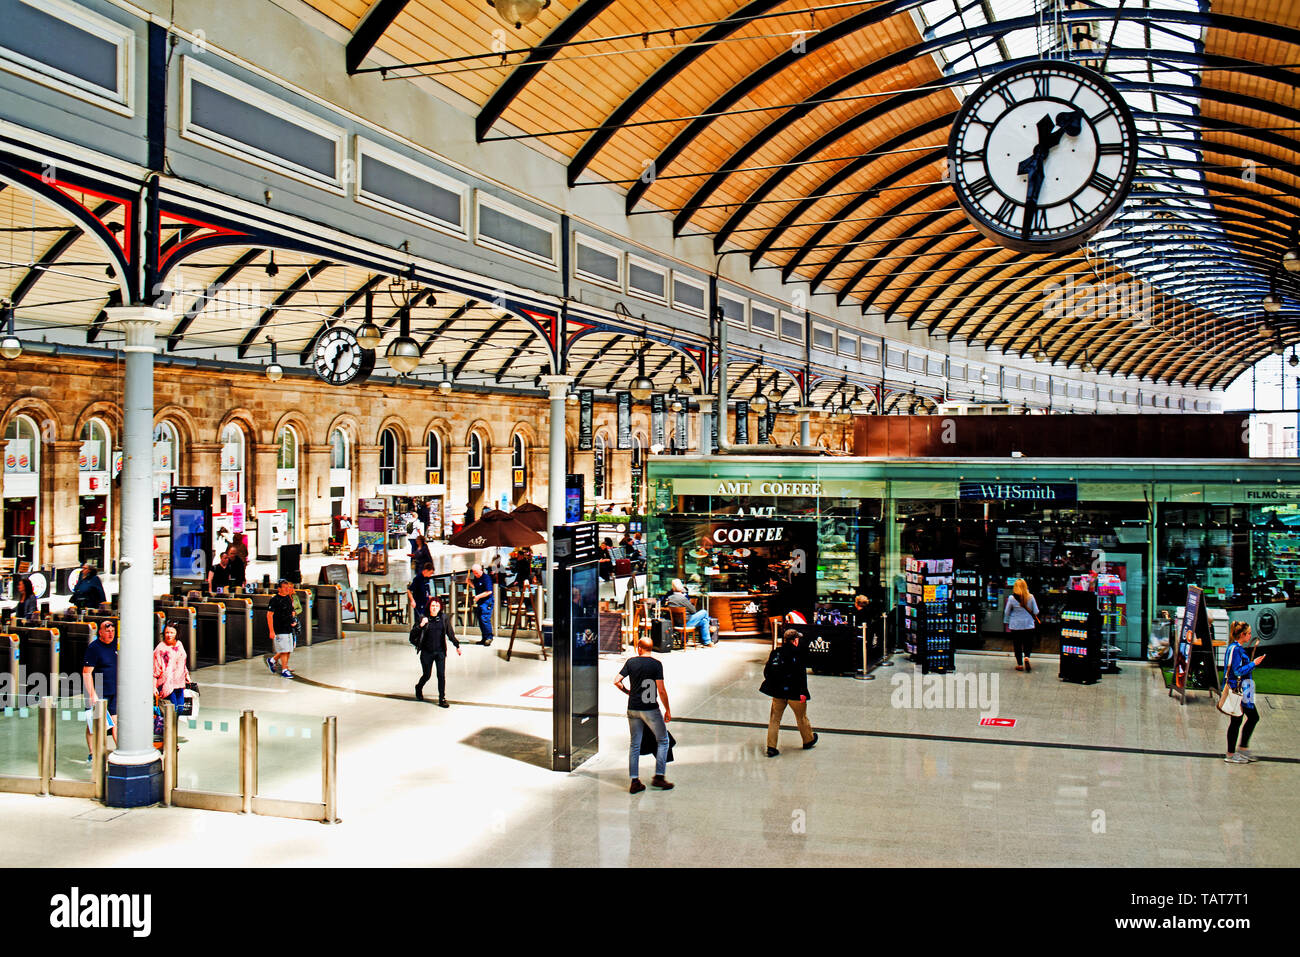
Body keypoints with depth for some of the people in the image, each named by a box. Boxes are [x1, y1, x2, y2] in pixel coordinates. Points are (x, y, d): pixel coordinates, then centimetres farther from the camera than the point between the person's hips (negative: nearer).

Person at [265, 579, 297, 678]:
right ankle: (284, 670, 5)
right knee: (284, 650, -5)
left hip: (289, 628, 7)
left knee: (288, 650, 12)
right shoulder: (275, 599, -12)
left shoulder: (289, 598, 10)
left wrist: (293, 621, 7)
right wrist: (271, 631, -18)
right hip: (279, 630, -7)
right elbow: (269, 615, -14)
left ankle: (272, 660, 32)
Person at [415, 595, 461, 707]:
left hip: (440, 652, 1)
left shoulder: (444, 618, 2)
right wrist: (421, 625, -26)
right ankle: (418, 688, 41)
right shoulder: (424, 618, -4)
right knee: (426, 675, 9)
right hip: (427, 652, -1)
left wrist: (457, 645, 14)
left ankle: (442, 699, 4)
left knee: (441, 675, -5)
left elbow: (450, 633, 11)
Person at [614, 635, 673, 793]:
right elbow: (661, 690, -11)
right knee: (663, 740, 11)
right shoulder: (656, 664, -8)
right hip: (650, 709, -4)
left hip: (633, 708, 4)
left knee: (635, 744, 11)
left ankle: (634, 781, 9)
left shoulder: (631, 662, 2)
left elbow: (616, 681, -2)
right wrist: (668, 710, -2)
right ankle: (659, 777, 5)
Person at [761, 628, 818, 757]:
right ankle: (808, 740, 36)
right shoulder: (797, 653, -12)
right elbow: (802, 674, -18)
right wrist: (803, 692, -16)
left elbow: (767, 671, 5)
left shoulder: (775, 652, 1)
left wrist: (771, 685, 17)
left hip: (777, 692, 3)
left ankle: (771, 747, 7)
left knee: (774, 719, 10)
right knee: (802, 718, 17)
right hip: (794, 692, -3)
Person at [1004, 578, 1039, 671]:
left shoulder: (1011, 598, -10)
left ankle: (1020, 664, 11)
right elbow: (1036, 611, 0)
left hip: (1015, 625, -1)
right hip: (1029, 625, 1)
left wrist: (1007, 622, 17)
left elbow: (1007, 612, 0)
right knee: (1028, 644, 14)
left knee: (1017, 645, 10)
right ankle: (1026, 657, -11)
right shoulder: (1030, 597, -7)